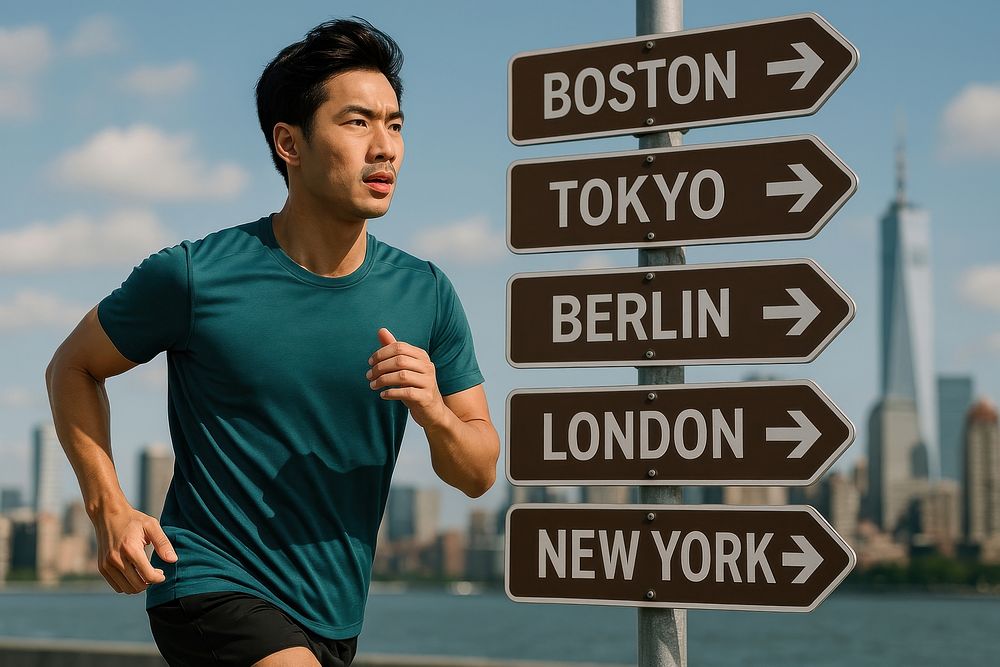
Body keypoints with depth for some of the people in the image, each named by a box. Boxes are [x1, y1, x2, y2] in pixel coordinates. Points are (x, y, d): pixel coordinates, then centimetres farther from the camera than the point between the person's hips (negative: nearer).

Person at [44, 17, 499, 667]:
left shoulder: (426, 295, -2)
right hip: (211, 585, -5)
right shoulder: (195, 275, -12)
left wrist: (434, 413, -17)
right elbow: (72, 367, 4)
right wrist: (109, 508, -8)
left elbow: (480, 473, 5)